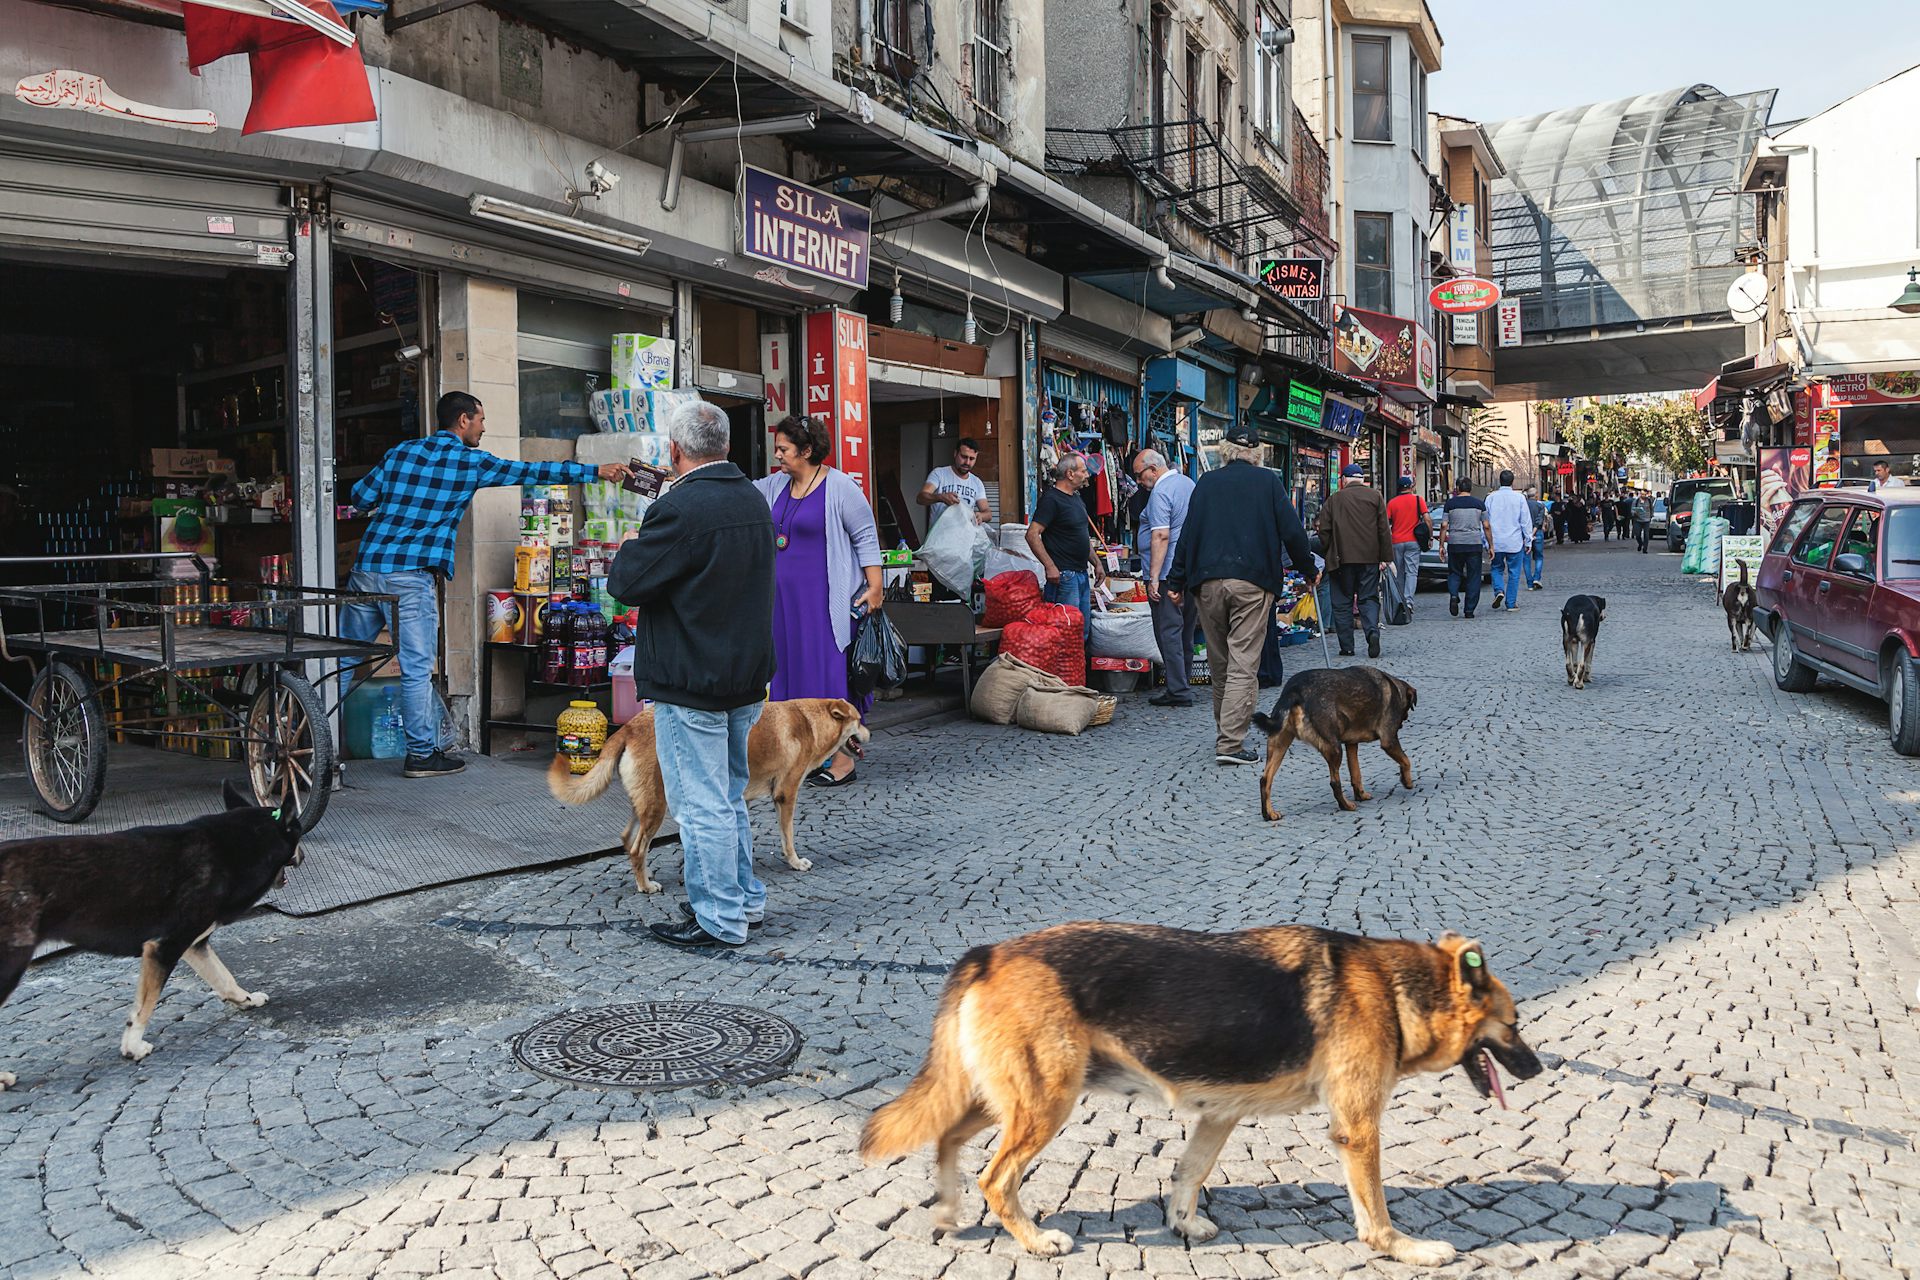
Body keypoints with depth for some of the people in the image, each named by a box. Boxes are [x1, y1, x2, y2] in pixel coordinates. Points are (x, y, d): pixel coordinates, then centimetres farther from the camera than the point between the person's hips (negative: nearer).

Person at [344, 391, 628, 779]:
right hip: (411, 576, -6)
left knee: (343, 660, 12)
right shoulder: (472, 462, 0)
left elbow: (360, 496, 11)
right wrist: (597, 471, 11)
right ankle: (422, 754, 6)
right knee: (416, 669, 0)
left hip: (366, 569, 6)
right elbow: (532, 471, 4)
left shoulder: (401, 451, 12)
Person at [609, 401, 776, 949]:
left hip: (690, 682, -9)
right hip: (747, 676, 9)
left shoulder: (680, 508, -20)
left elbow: (626, 584, -16)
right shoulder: (754, 500, 8)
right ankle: (745, 898, 31)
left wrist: (630, 548, 5)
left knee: (701, 804, 0)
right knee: (730, 796, 21)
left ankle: (719, 920, 8)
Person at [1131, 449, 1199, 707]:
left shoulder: (1160, 492, -14)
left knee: (1168, 630, -6)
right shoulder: (1189, 484, 15)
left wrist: (1154, 577, -22)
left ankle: (1178, 691, -6)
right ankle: (1183, 680, 22)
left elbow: (1161, 536, -22)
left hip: (1168, 574, -9)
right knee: (1186, 630, 15)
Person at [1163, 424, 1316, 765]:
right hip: (1252, 582, -3)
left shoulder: (1206, 483, 10)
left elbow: (1187, 534, 8)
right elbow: (1292, 530, 1)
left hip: (1208, 581, 3)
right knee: (1243, 665, -4)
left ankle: (1226, 730, 27)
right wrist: (1308, 570, 14)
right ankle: (1231, 743, -11)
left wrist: (1177, 582, 12)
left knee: (1219, 663, 15)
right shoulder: (1269, 481, 4)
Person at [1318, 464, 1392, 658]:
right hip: (1369, 558, 1)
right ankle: (1373, 631, -17)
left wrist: (1328, 555, 12)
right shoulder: (1374, 496, 5)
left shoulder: (1334, 500, 3)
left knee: (1343, 602, 6)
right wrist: (1386, 558, 5)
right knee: (1369, 598, 8)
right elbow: (1384, 529, 2)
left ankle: (1347, 647, 4)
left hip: (1342, 559, -1)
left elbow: (1324, 532, 1)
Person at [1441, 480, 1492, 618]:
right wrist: (1491, 546, 7)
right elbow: (1486, 526, 2)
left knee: (1454, 572, 15)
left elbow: (1444, 526, -2)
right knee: (1473, 577, 6)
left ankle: (1453, 595, -13)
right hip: (1475, 544, 0)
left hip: (1455, 544, 0)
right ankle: (1469, 610, 6)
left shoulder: (1450, 503, 1)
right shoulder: (1479, 504, 3)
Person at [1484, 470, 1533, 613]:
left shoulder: (1491, 497, 0)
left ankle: (1499, 591, -9)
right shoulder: (1519, 498, -4)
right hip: (1514, 542, -1)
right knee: (1513, 572, 6)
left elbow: (1486, 521, 4)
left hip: (1495, 542, 1)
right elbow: (1526, 520, -2)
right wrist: (1528, 539, 6)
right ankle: (1511, 603, 7)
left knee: (1497, 568, 17)